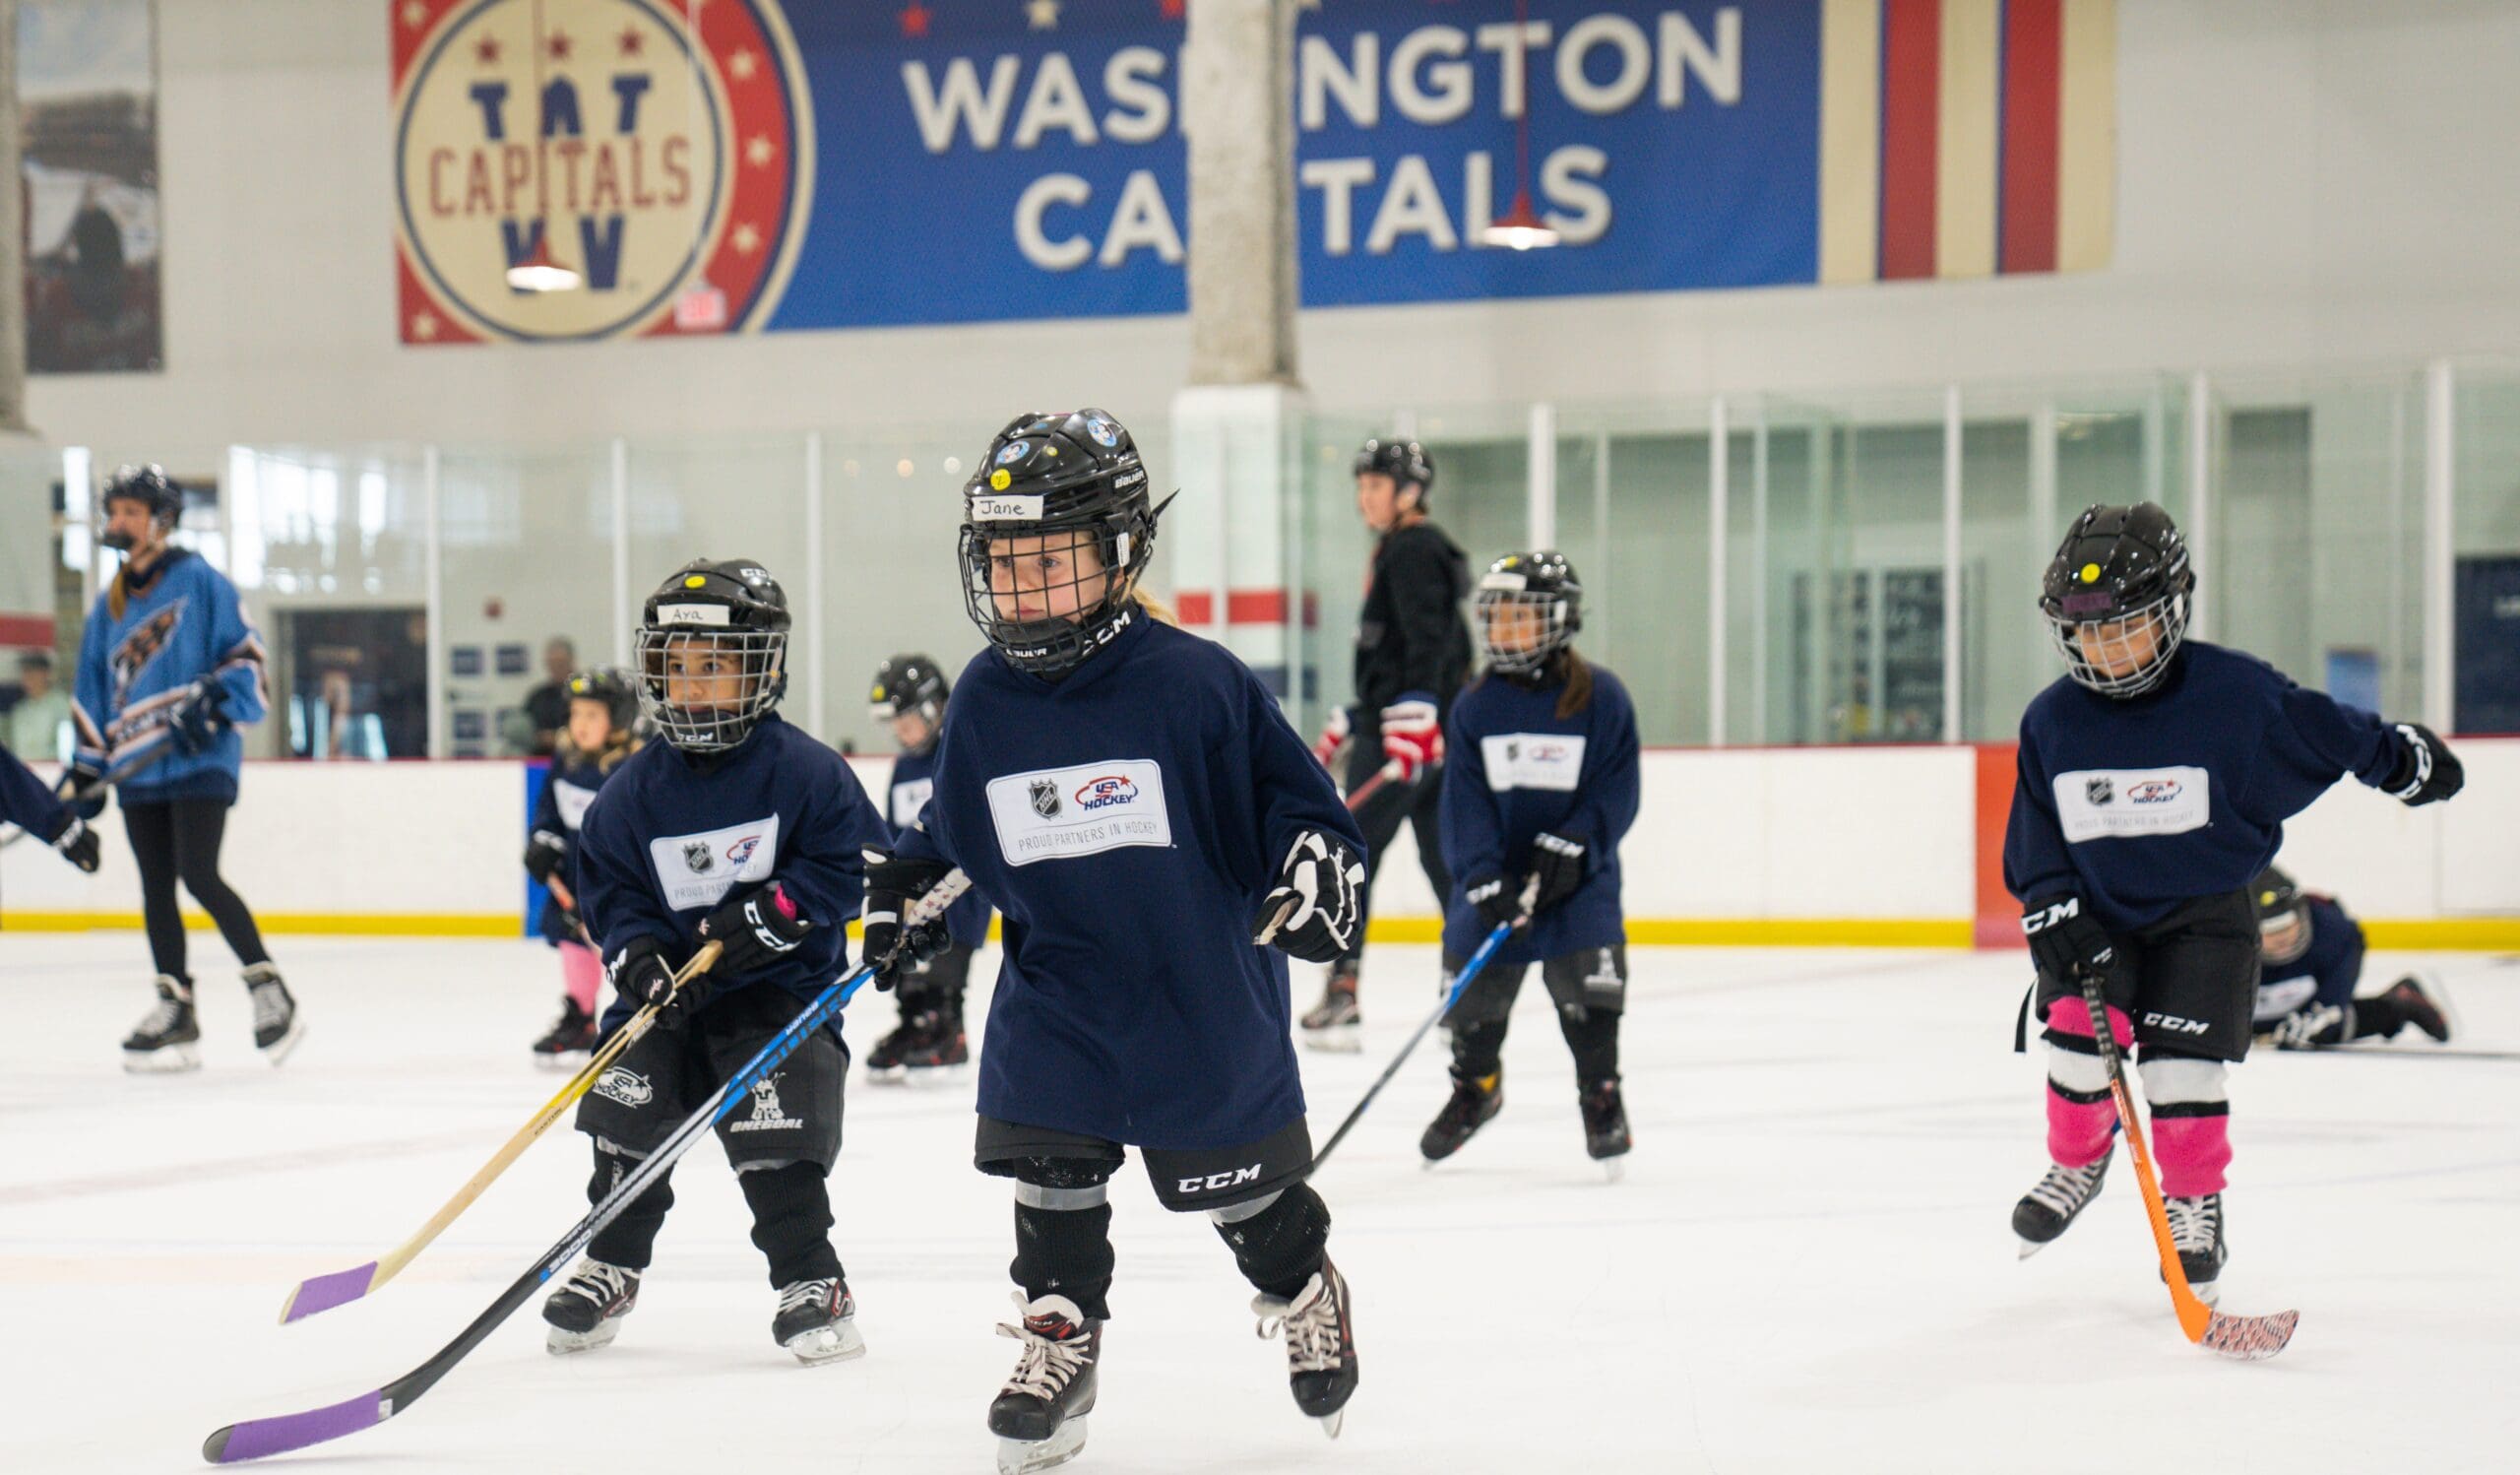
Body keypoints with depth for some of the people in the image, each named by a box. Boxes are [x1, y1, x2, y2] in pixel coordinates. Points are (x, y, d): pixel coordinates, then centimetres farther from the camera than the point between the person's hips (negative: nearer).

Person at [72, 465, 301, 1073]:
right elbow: (94, 691, 22)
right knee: (157, 889, 5)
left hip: (199, 761, -7)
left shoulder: (199, 581, -1)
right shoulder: (110, 603, 18)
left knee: (198, 875, -16)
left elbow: (247, 654, -4)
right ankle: (175, 1012, 9)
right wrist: (87, 771, 17)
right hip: (138, 771, 7)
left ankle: (268, 990, -6)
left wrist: (213, 705, -18)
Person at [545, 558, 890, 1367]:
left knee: (776, 1145, -12)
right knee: (626, 1121, 2)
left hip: (781, 992, -4)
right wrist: (635, 952, -14)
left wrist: (769, 914, -20)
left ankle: (812, 1283, 3)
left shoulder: (804, 770, -10)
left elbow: (849, 860, -11)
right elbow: (608, 884, 4)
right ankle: (609, 1268, 23)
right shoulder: (634, 788, 1)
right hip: (670, 991, 4)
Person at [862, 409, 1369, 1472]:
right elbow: (952, 830, 16)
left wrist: (1318, 866, -24)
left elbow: (1292, 796, -8)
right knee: (1050, 1177, 1)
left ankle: (1305, 1296, 39)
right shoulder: (984, 702, -2)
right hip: (1053, 995, 3)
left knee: (1241, 1180, 11)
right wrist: (906, 891, 6)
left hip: (1204, 990, -3)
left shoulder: (1194, 682, -16)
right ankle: (1058, 1337, 21)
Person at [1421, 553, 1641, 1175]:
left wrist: (1570, 847, -19)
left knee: (1586, 989, -11)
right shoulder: (1475, 706, -1)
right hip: (1494, 874, 2)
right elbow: (1465, 802, -5)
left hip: (1578, 874, -2)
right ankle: (1475, 1087, 32)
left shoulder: (1602, 697, -6)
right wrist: (1484, 878, -17)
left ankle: (1602, 1097, 9)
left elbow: (1616, 792, -6)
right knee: (1475, 987, 6)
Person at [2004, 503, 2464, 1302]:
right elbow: (2034, 839, -1)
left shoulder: (2235, 694, -19)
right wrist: (2056, 915, -12)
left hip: (2205, 913, -3)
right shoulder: (2052, 722, -10)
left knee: (2181, 1068, -9)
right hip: (2097, 912, 3)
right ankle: (2076, 1163, 24)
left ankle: (2194, 1205, 12)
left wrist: (2403, 757, 11)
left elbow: (2322, 729, -2)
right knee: (2077, 1030, -6)